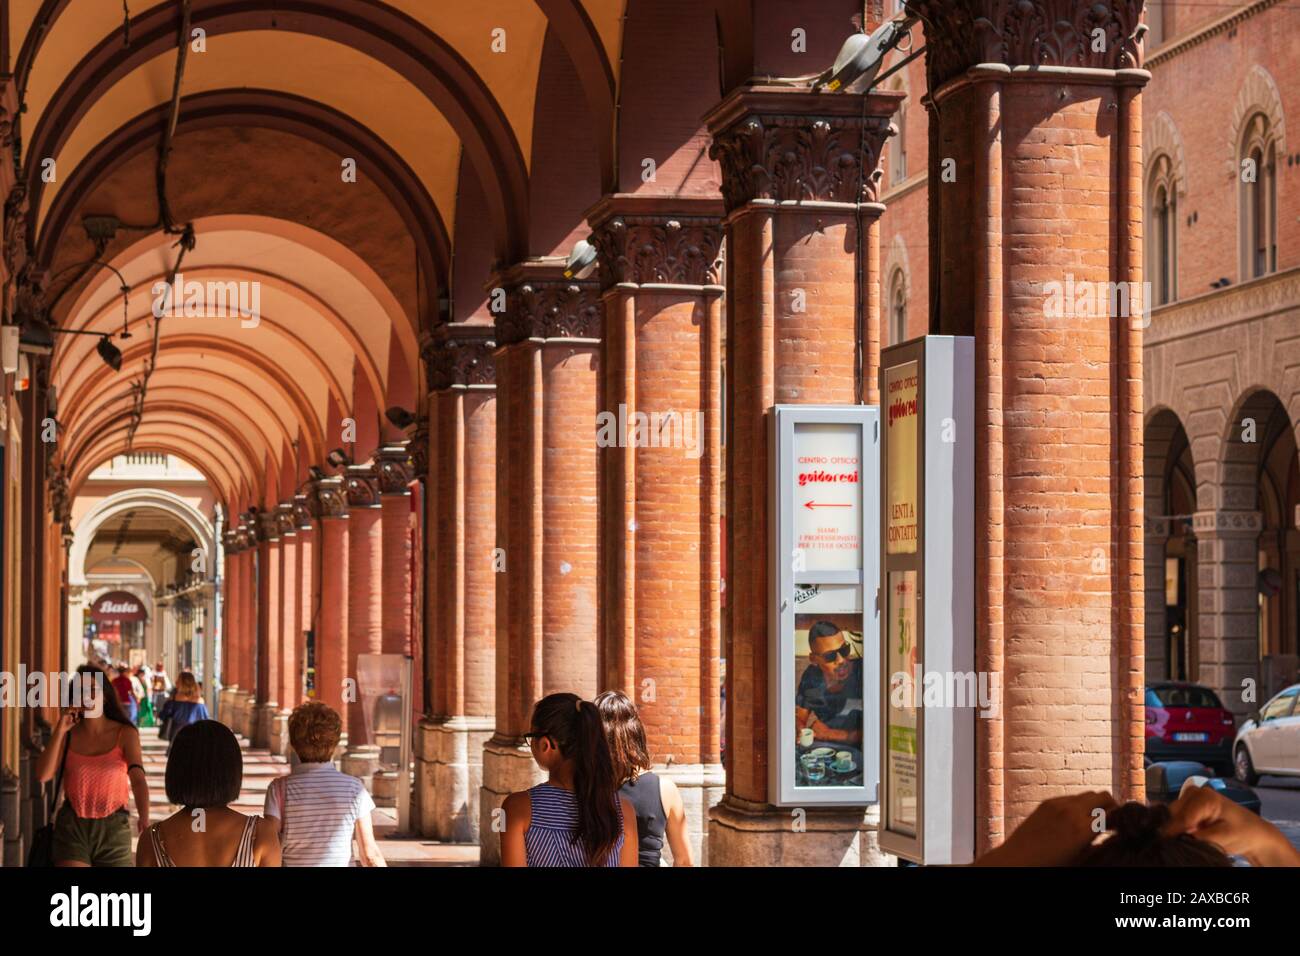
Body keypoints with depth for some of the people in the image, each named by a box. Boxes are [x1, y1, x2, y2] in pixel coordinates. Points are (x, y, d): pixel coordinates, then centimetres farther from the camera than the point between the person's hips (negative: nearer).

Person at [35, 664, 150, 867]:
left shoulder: (125, 734, -3)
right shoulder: (68, 734, 3)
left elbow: (138, 779, -16)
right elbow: (43, 775, -8)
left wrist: (144, 818, -34)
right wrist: (60, 731, -11)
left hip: (114, 828, 0)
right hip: (72, 827, 0)